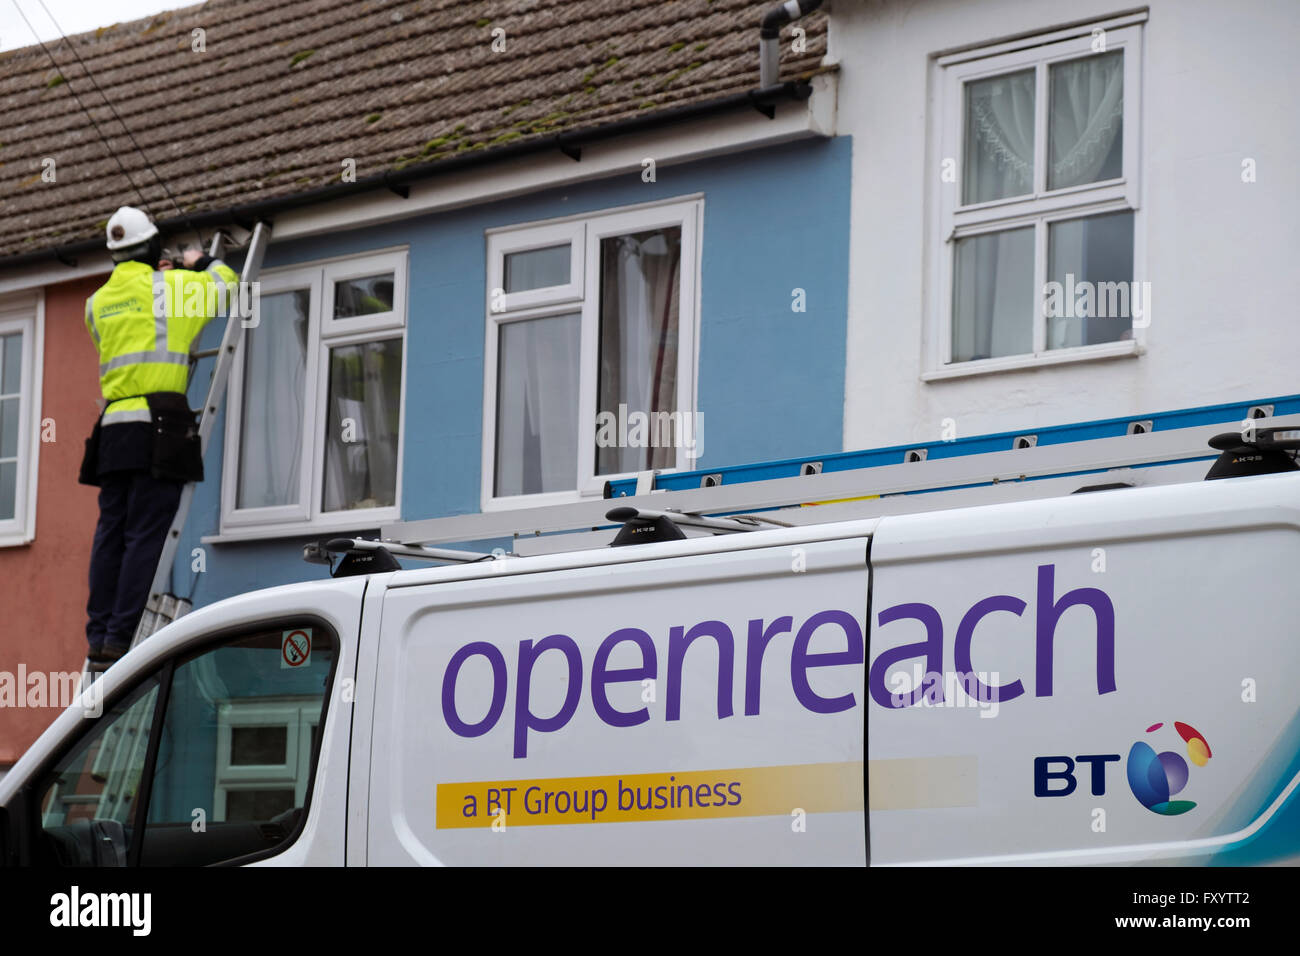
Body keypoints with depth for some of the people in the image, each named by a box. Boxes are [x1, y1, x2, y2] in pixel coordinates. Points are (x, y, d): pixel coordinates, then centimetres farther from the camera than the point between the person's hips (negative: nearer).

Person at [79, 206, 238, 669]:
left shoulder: (99, 302, 16)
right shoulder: (175, 286, 1)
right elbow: (226, 285, 15)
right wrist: (201, 262, 33)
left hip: (113, 426, 6)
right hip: (158, 426, -5)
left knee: (110, 534, 6)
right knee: (147, 535, -8)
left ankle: (99, 640, 2)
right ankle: (121, 639, -14)